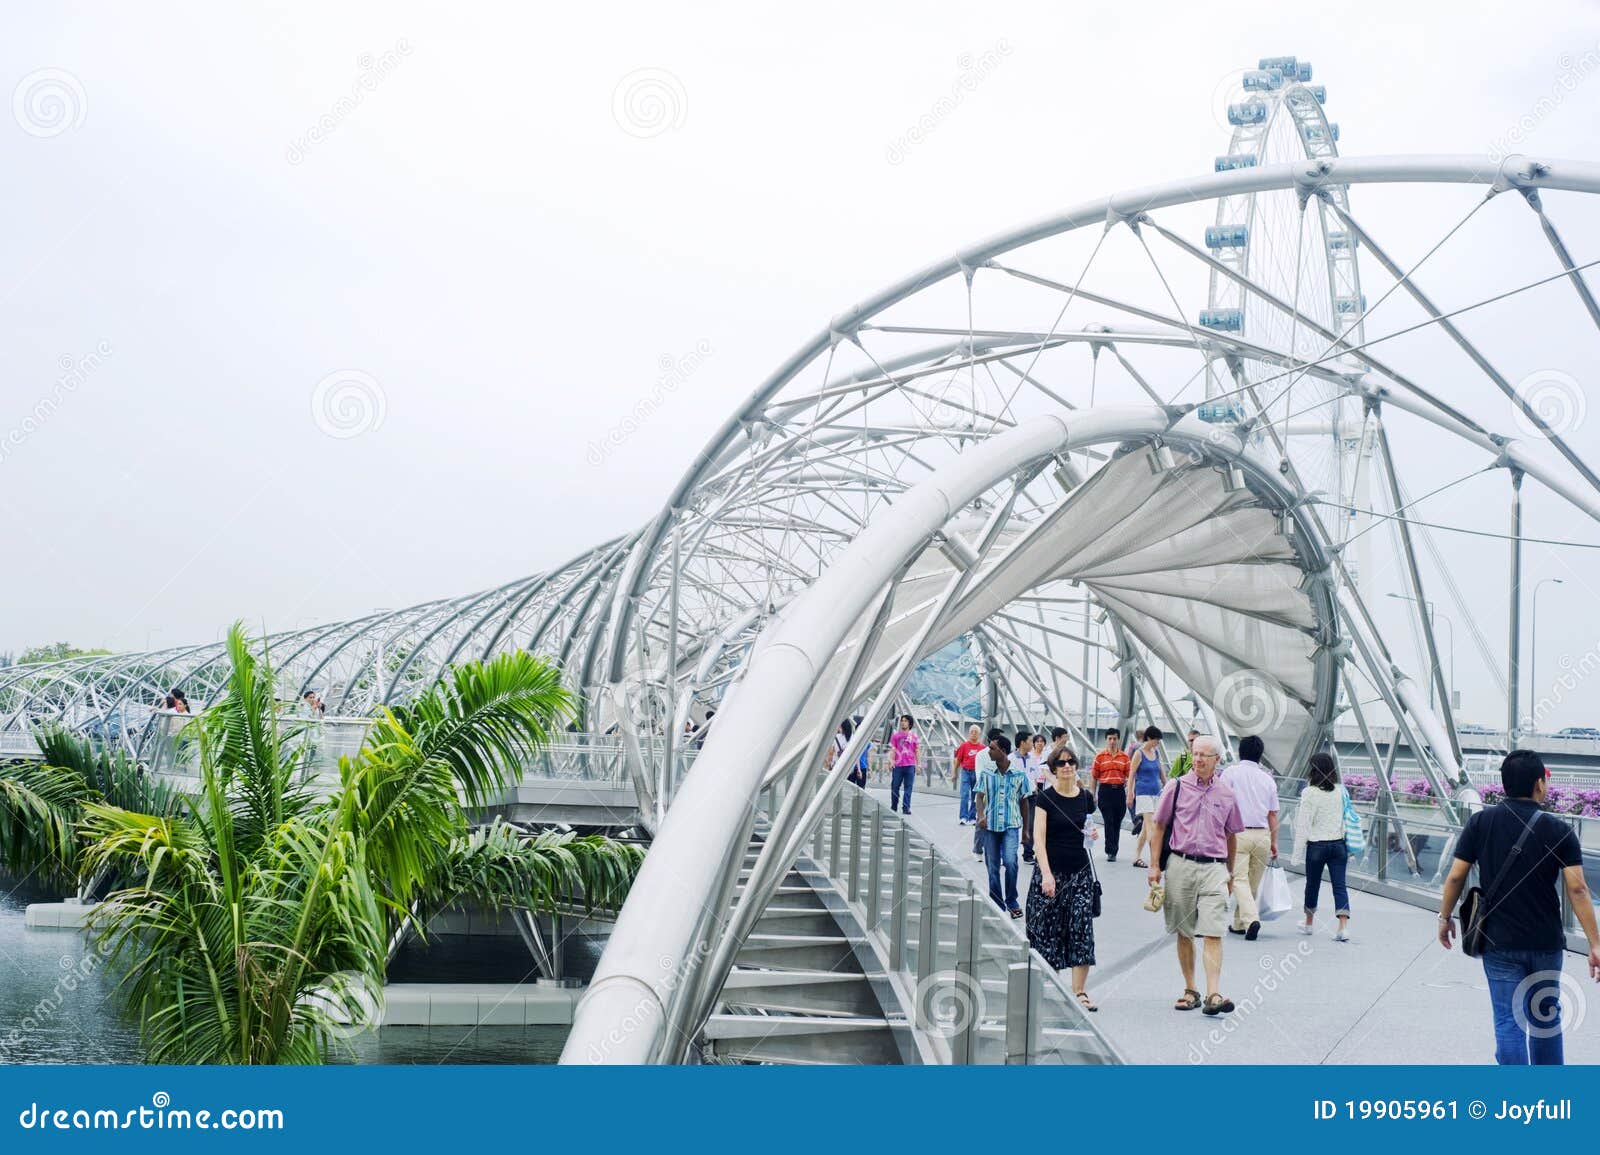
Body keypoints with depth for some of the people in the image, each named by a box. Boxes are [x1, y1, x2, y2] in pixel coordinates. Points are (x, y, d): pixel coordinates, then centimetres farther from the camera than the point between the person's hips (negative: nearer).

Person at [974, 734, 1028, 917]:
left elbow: (1023, 801, 7)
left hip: (1011, 824, -2)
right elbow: (980, 795, 2)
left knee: (1010, 862, -18)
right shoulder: (987, 771, 1)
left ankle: (1011, 902, -1)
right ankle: (997, 904, 21)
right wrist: (981, 815, -18)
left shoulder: (1019, 773, -2)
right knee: (992, 866, 7)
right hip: (990, 824, 2)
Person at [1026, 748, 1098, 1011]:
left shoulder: (1086, 797, 6)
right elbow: (1039, 838, -9)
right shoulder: (1045, 798, -4)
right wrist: (1046, 873, -17)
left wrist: (1092, 834, 0)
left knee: (1082, 927, -6)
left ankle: (1079, 991, -3)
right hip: (1051, 870, -3)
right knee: (1049, 928, 3)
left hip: (1080, 871, 3)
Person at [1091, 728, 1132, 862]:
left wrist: (1129, 795, 2)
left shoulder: (1124, 757, 8)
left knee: (1117, 823, 6)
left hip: (1119, 791, 2)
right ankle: (1110, 852, -6)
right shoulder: (1100, 756, 4)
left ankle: (1113, 851, 16)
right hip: (1105, 790, -2)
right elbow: (1094, 777, 6)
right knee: (1109, 822, -7)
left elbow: (1128, 777, 9)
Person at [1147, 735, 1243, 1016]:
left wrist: (1230, 873, 20)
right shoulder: (1177, 787, 2)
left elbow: (1231, 835, 18)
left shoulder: (1226, 794, 8)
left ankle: (1213, 995, -12)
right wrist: (1155, 866, -1)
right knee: (1184, 932, 8)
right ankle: (1190, 991, 19)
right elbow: (1158, 827, 5)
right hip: (1180, 864, 0)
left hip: (1214, 868, 0)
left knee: (1213, 933, -10)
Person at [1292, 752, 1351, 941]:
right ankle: (1344, 925, -11)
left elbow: (1303, 825, -10)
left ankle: (1309, 923, 30)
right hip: (1338, 844, 3)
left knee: (1312, 884, 14)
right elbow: (1348, 818, 5)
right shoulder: (1341, 791, 0)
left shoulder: (1309, 793, -11)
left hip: (1317, 845, -3)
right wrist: (1350, 848, 14)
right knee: (1340, 885, 2)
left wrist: (1298, 853, -4)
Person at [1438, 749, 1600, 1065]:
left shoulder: (1480, 823, -6)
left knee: (1509, 1022, 1)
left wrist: (1445, 917, 9)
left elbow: (1456, 877, -5)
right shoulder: (1559, 832, -7)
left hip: (1499, 943, -1)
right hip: (1546, 944, 1)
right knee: (1546, 1018, 19)